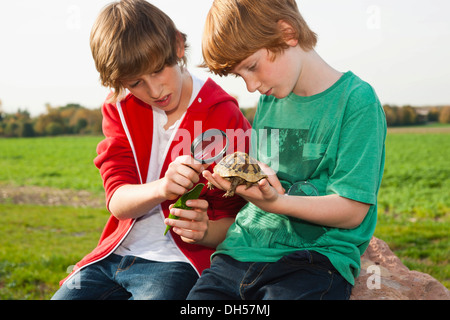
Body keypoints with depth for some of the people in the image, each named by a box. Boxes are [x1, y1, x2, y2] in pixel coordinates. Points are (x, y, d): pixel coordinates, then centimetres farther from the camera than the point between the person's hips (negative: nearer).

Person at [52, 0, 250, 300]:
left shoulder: (225, 118, -8)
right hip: (116, 253, 4)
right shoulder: (119, 110, 5)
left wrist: (204, 231, -26)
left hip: (178, 261, -4)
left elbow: (235, 223, -2)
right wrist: (161, 188, -29)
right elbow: (118, 201, -7)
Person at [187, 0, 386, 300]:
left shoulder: (356, 100, -5)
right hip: (245, 249, 5)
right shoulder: (268, 100, 15)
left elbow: (352, 211, -9)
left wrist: (274, 202, -23)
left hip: (316, 255, -4)